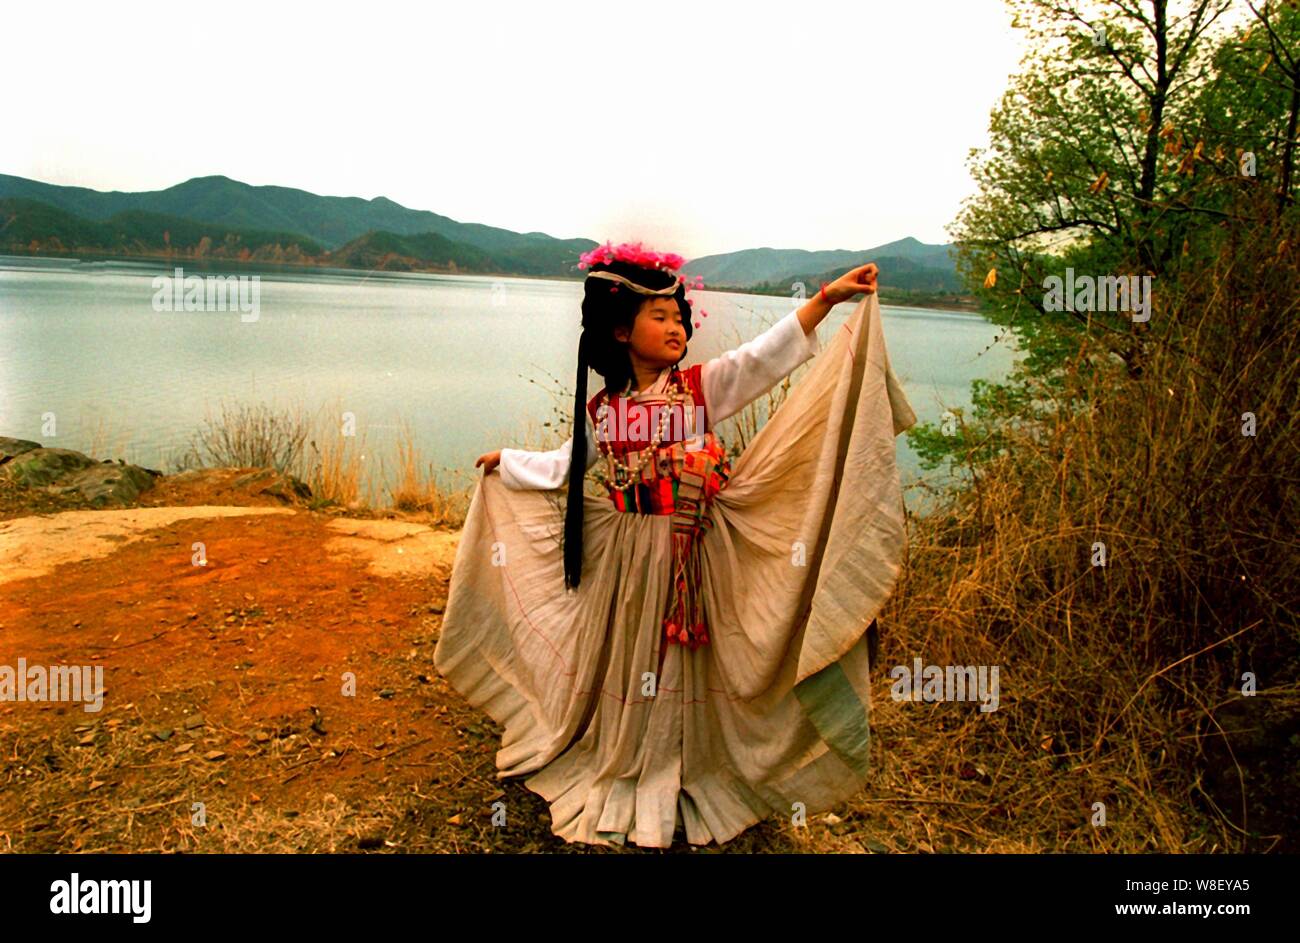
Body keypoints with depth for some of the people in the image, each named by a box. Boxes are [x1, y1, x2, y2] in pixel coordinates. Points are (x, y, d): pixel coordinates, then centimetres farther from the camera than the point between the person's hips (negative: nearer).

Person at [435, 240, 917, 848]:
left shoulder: (703, 386, -4)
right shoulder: (602, 409, 3)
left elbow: (765, 356, -17)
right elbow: (565, 467, 18)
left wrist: (825, 299, -27)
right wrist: (507, 463, 24)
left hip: (691, 552, -2)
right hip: (623, 555, 2)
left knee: (679, 662, 9)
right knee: (622, 661, 15)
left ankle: (674, 779, 29)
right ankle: (618, 773, 36)